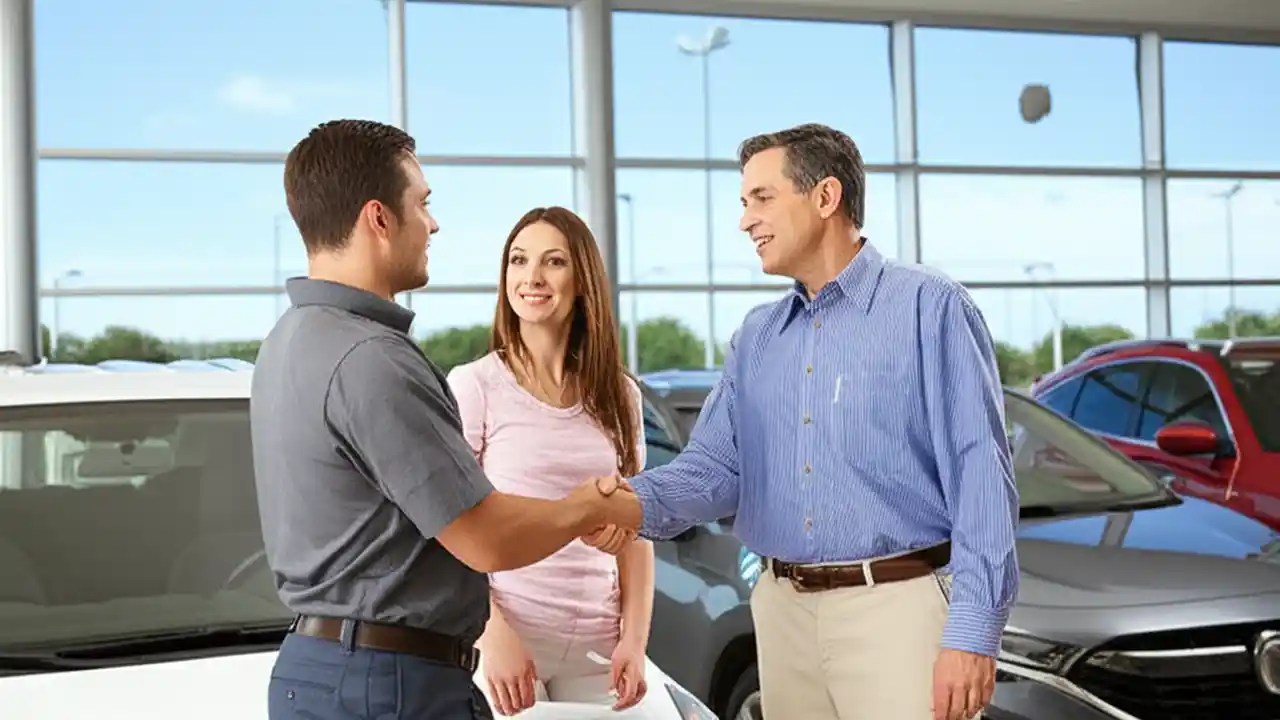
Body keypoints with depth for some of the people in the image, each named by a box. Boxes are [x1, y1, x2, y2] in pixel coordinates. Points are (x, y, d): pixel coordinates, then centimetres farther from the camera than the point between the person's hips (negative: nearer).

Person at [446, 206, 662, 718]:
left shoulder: (619, 396, 8)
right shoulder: (474, 386, -5)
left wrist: (634, 639, 0)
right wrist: (495, 636, -15)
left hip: (598, 646, 4)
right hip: (506, 638, -4)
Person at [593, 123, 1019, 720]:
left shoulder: (928, 307, -5)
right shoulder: (754, 337, 14)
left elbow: (980, 476, -11)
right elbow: (716, 466, 7)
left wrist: (972, 634, -18)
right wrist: (637, 503, -14)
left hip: (896, 605, -6)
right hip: (784, 613, 6)